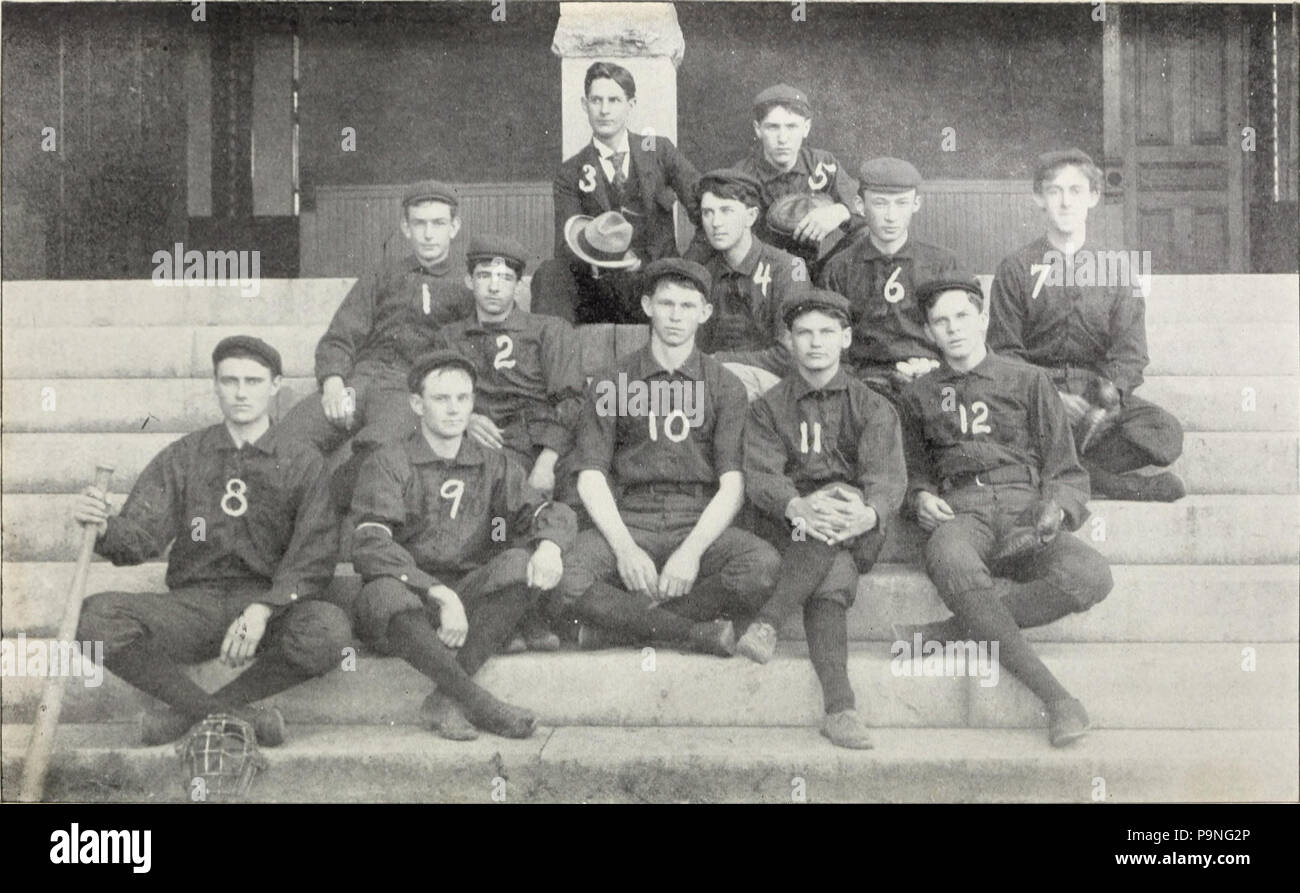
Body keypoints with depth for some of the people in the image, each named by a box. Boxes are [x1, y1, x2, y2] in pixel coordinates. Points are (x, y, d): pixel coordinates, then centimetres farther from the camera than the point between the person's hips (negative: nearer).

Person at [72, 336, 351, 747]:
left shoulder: (302, 462, 7)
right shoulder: (183, 458, 13)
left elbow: (315, 555, -4)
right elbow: (141, 535, 3)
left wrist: (264, 608, -22)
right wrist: (103, 529, -22)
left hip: (272, 608, -1)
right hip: (193, 602, 1)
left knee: (328, 629, -35)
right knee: (97, 617, -27)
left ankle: (190, 713, -13)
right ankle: (240, 718, -18)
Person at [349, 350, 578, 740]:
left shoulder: (494, 466, 16)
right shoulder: (388, 464, 3)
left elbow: (551, 511, 2)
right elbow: (371, 546, -12)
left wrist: (549, 545, -24)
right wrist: (439, 593, -26)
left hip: (470, 608, 3)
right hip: (410, 599, -3)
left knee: (522, 563, -26)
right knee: (386, 594, -37)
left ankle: (447, 697, -27)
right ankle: (480, 704, -30)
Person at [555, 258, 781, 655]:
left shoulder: (725, 387, 11)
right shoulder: (611, 383, 10)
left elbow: (732, 484, 1)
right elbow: (591, 478, 1)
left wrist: (692, 550, -16)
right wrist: (625, 548, -16)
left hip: (701, 523, 1)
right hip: (628, 520, -1)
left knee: (763, 566, -32)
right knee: (568, 580, -33)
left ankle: (624, 625, -19)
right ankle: (701, 632, -21)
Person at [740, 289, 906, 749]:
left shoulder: (872, 408, 13)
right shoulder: (768, 408, 14)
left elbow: (887, 475, -5)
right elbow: (760, 476, -3)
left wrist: (871, 513, -30)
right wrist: (797, 508, -28)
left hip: (859, 533, 1)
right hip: (792, 527, -1)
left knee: (837, 510, -35)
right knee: (833, 576, -33)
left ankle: (768, 623, -37)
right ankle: (839, 706, -42)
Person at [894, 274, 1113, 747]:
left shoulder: (1027, 380, 17)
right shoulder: (918, 396, 23)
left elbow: (1065, 470, 14)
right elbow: (916, 472, 32)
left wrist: (1057, 508, -8)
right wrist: (922, 496, 7)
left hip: (1025, 512, 0)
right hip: (960, 513, 0)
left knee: (1091, 576, -33)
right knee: (948, 560, -40)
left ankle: (953, 630, -26)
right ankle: (1054, 695, -36)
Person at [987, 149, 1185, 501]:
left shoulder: (1118, 268, 14)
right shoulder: (1015, 270, 9)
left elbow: (1129, 353, 6)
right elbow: (1004, 352, 2)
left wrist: (1108, 396, -16)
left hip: (1099, 390, 2)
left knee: (1166, 432, -28)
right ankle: (1113, 481, -32)